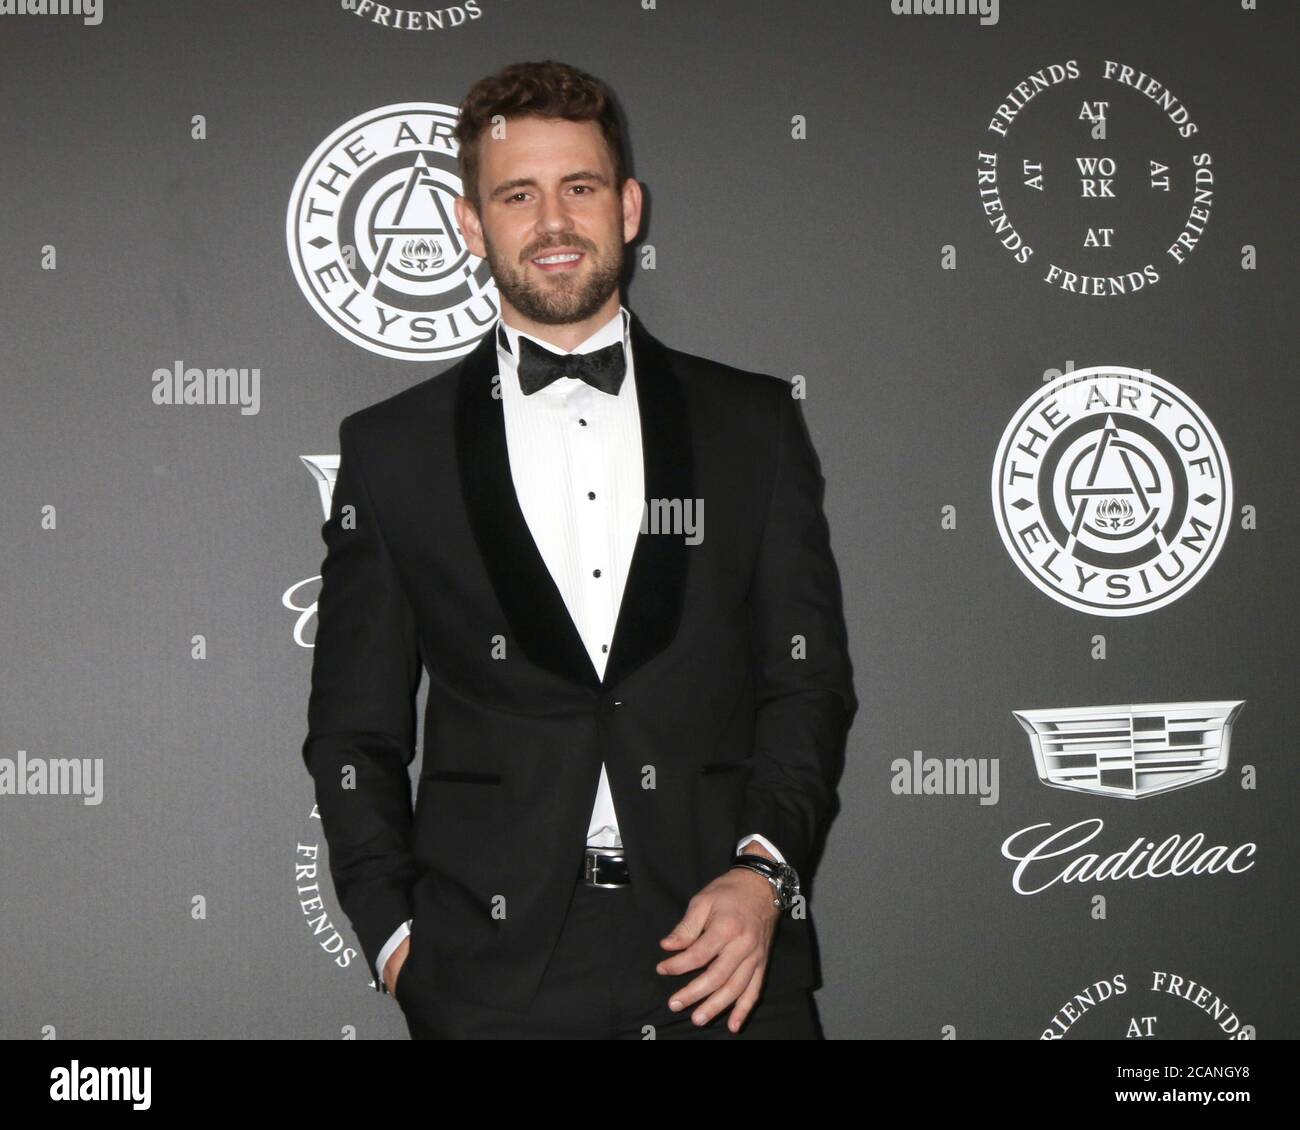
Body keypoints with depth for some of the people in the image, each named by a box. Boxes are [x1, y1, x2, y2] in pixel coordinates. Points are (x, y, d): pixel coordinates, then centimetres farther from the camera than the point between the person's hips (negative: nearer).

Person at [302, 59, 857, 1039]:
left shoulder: (755, 424, 9)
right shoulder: (391, 448, 8)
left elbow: (809, 680, 6)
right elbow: (354, 732, 8)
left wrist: (764, 867, -9)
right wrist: (396, 937, -3)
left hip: (725, 952, 1)